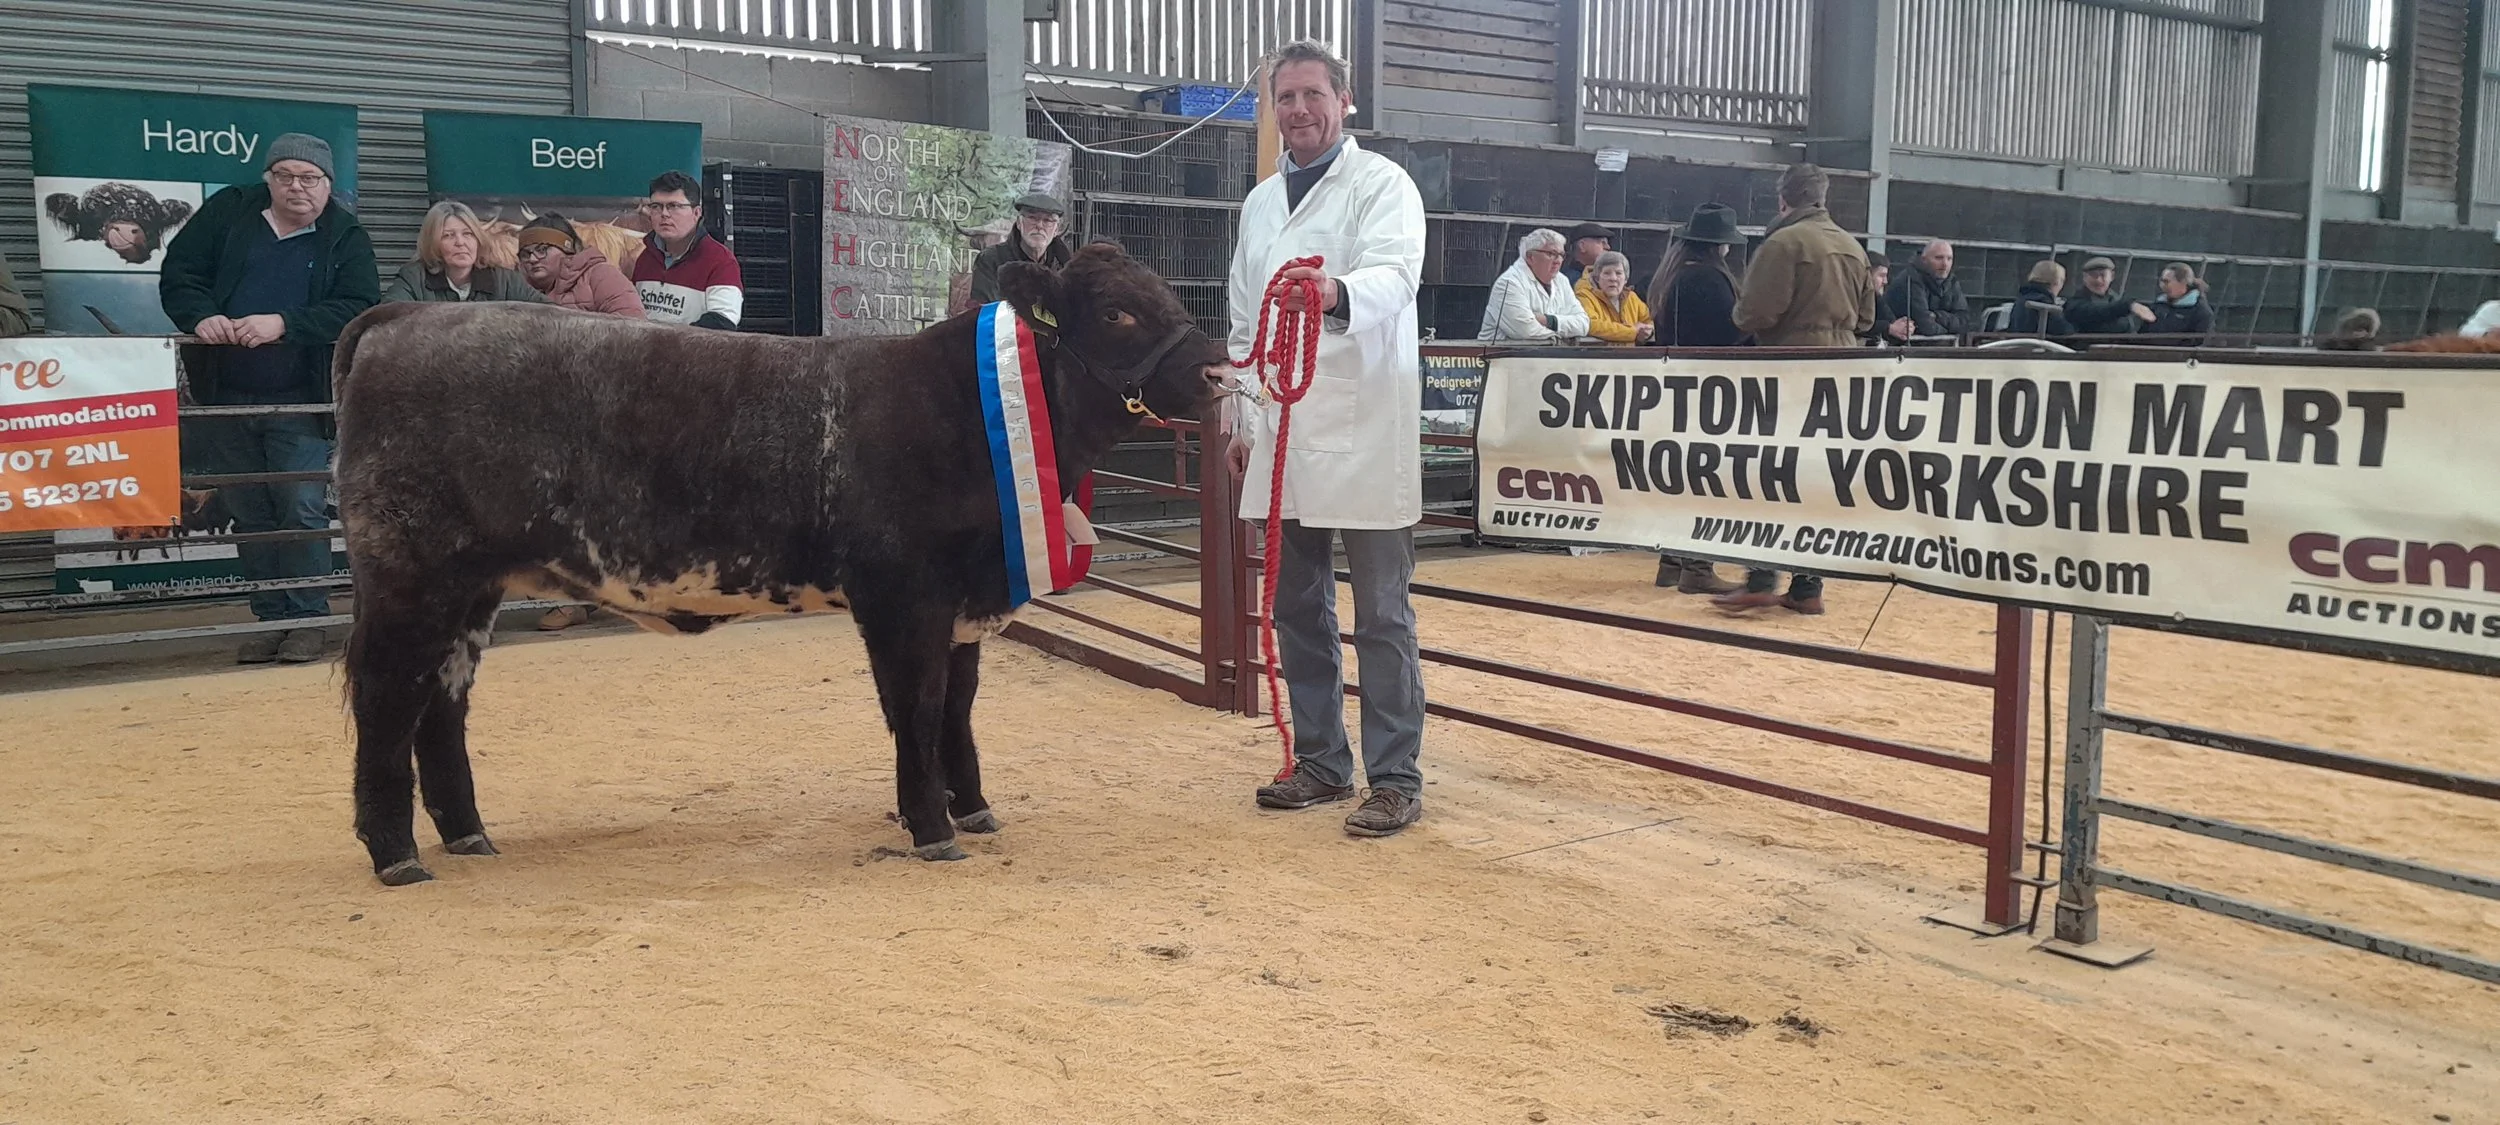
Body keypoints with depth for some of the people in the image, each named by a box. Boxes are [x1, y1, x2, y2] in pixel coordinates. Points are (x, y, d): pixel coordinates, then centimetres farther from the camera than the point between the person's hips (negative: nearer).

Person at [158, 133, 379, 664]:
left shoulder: (346, 238, -2)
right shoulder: (227, 212, 5)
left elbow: (359, 311, -13)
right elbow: (178, 273, 3)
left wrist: (283, 324, -25)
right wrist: (200, 316, -18)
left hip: (299, 404, -3)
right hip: (226, 399, 3)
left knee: (303, 511, -6)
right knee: (250, 515, 10)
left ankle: (306, 619, 6)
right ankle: (269, 617, 20)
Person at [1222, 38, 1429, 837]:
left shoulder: (1382, 184, -4)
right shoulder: (1260, 202, 16)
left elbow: (1395, 275, -24)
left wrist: (1336, 291, -45)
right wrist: (1243, 419, 18)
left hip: (1363, 434, -6)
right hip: (1283, 435, 6)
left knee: (1381, 616, -2)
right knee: (1298, 609, 11)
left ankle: (1395, 778, 5)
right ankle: (1321, 762, 23)